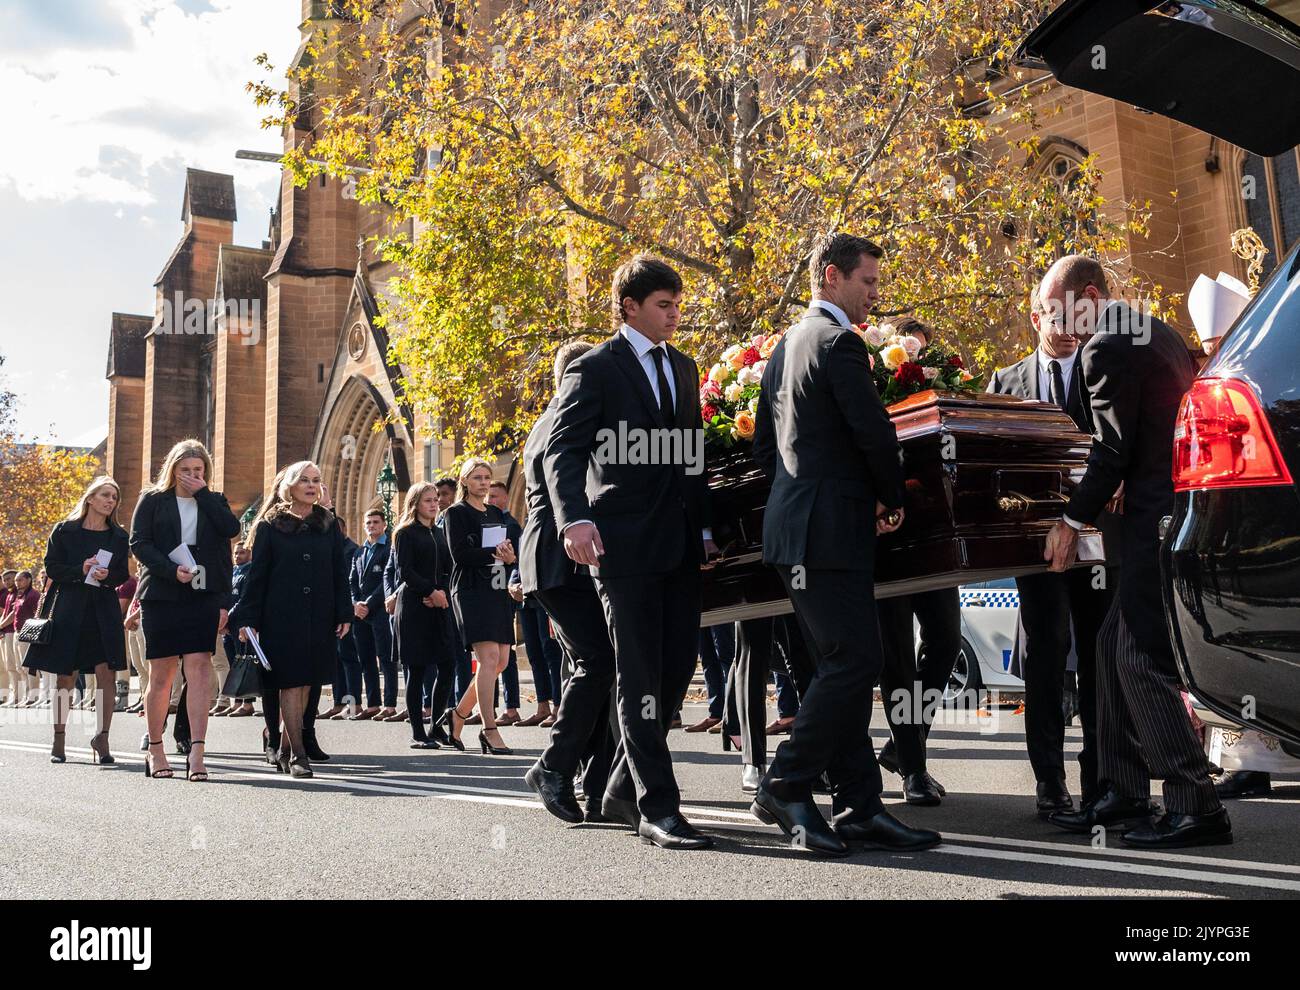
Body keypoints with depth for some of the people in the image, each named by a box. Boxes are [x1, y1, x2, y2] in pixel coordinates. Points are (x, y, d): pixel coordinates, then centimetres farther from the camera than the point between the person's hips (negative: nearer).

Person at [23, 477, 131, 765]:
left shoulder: (118, 536, 11)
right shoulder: (65, 531, 5)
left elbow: (123, 574, 9)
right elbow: (51, 567, 1)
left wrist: (107, 576, -12)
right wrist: (80, 571, -14)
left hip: (104, 609, 1)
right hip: (69, 607, -1)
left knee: (106, 673, -9)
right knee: (65, 676, 3)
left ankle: (102, 738, -1)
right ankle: (58, 741, 14)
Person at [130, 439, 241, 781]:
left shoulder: (213, 502, 14)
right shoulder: (152, 501, 8)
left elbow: (231, 528, -6)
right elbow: (139, 543, -2)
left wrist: (201, 493, -5)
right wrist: (172, 570, -15)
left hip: (203, 597, 1)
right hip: (161, 596, -1)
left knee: (199, 669, -10)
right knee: (161, 674, 5)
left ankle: (196, 753, -15)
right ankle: (155, 750, 18)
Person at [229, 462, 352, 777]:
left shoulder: (328, 525, 11)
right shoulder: (270, 526, 3)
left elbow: (340, 572, 11)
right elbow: (256, 574, 1)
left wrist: (345, 613, 5)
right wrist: (247, 618, -4)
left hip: (319, 616, 3)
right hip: (281, 616, -3)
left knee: (306, 682, 5)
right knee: (290, 682, -7)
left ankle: (283, 747, 18)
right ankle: (297, 754, -4)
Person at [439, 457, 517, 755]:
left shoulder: (496, 513, 20)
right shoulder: (456, 513, 0)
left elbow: (509, 549, 18)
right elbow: (459, 553, -11)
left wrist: (510, 556, -5)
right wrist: (494, 553, -17)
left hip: (499, 590, 7)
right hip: (471, 590, -7)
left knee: (501, 661, 5)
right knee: (489, 658, -14)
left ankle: (459, 714, 21)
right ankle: (490, 731, -10)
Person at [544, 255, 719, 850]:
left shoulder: (683, 368, 17)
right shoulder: (595, 370, -3)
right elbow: (562, 450, -11)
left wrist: (705, 528, 14)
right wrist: (575, 519, -27)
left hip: (680, 543, 7)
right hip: (626, 542, -7)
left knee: (677, 667, 9)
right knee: (642, 677, -4)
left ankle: (624, 790, 24)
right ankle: (657, 808, 2)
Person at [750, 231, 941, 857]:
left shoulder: (787, 344, 19)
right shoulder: (839, 342, -10)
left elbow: (763, 443, 21)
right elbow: (875, 433, -16)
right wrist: (891, 499, 1)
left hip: (795, 524, 10)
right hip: (830, 529, -10)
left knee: (843, 665, 10)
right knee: (856, 660, -7)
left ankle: (859, 806, 13)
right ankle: (785, 787, 0)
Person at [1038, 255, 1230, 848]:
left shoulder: (1106, 347, -12)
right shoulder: (1157, 333, 19)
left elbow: (1112, 450, -15)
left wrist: (1072, 521, -6)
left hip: (1158, 517, -10)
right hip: (1172, 506, 10)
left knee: (1143, 659, -7)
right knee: (1115, 646, 12)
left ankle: (1195, 807, -1)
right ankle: (1122, 798, 17)